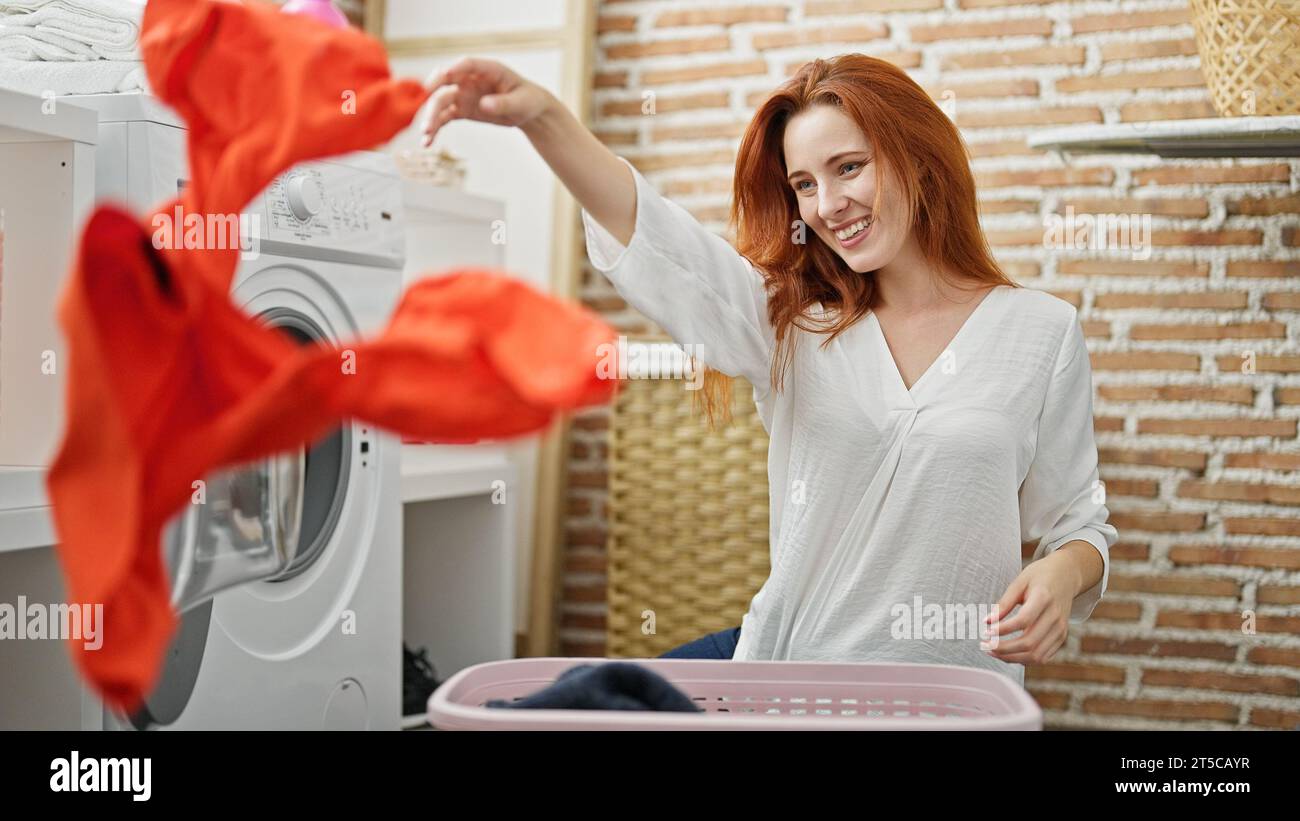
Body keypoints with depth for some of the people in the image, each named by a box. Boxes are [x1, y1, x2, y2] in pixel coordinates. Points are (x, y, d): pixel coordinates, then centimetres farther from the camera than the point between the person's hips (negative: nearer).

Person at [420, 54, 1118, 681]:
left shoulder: (1042, 333, 0)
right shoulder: (795, 317, 5)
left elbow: (1075, 517, 7)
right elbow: (658, 237, -11)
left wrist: (1065, 573, -17)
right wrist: (541, 116, -27)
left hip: (944, 688, -2)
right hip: (782, 656, 3)